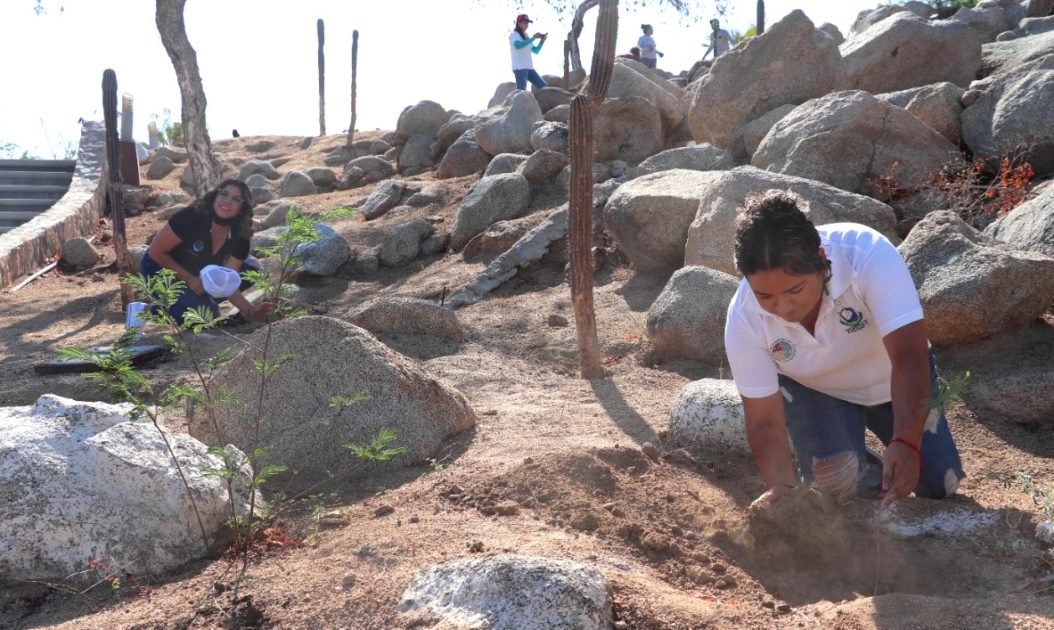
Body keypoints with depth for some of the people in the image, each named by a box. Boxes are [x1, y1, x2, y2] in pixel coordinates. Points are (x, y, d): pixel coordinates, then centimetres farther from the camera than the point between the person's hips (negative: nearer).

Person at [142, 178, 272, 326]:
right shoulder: (192, 217, -28)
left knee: (251, 271, -10)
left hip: (198, 274, 6)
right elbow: (155, 252, -20)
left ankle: (205, 300, 4)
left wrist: (250, 310, -34)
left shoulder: (239, 238, -15)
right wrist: (189, 279, -25)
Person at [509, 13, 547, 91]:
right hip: (519, 68, -9)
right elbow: (517, 46, -25)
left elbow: (536, 51, 22)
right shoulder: (514, 35, -3)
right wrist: (533, 38, -24)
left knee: (543, 87, 6)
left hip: (529, 67, 9)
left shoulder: (526, 37, 21)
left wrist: (542, 40, 7)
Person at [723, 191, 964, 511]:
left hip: (894, 380, 0)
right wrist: (782, 486, -42)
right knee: (833, 480, -22)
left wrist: (906, 444, -58)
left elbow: (909, 357, -45)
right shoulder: (743, 318, -32)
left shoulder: (869, 255, -39)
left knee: (938, 485, -2)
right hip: (812, 389, 0)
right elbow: (765, 422, -26)